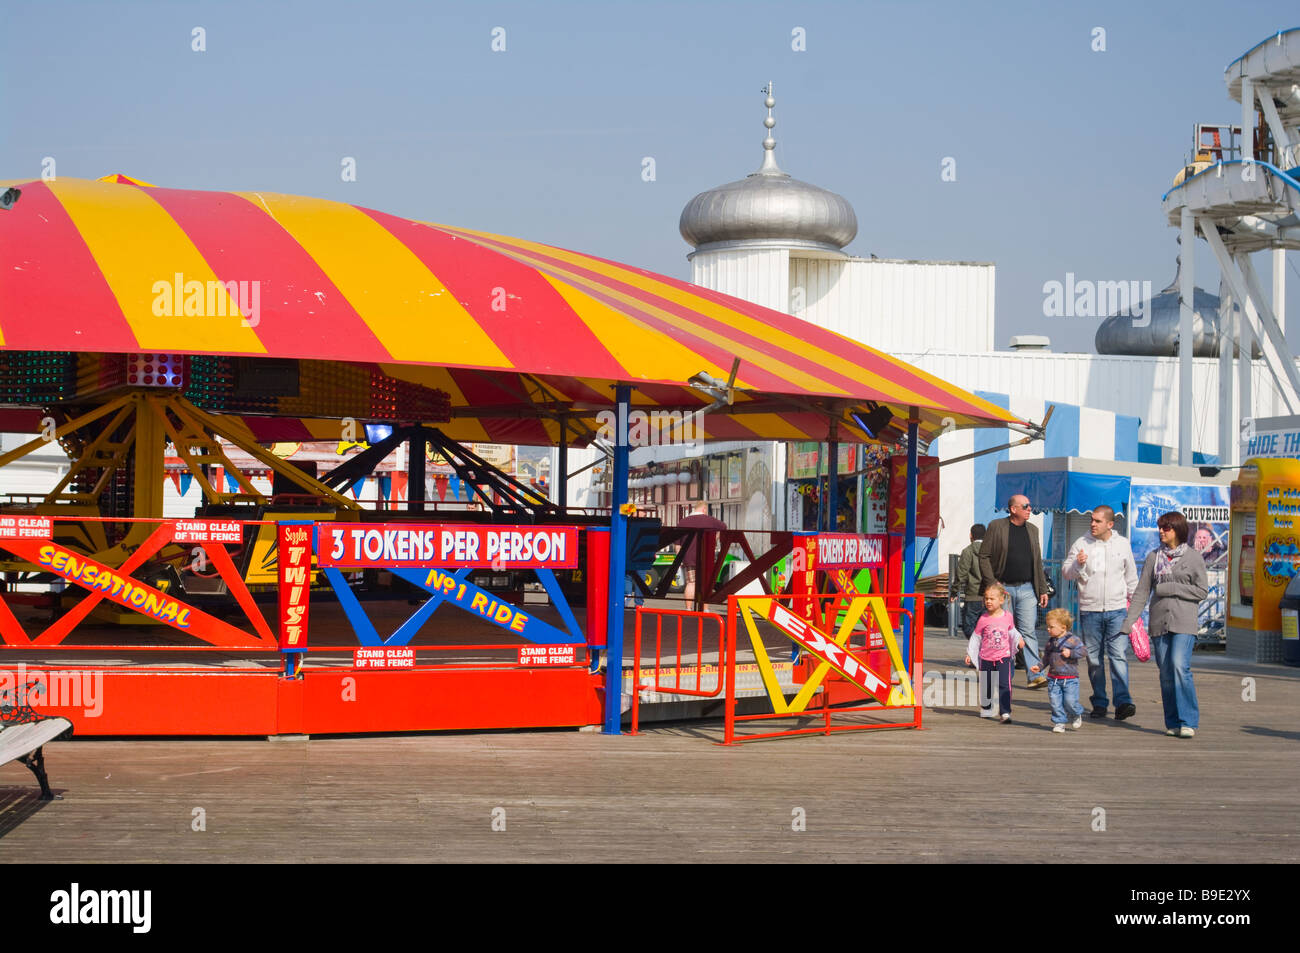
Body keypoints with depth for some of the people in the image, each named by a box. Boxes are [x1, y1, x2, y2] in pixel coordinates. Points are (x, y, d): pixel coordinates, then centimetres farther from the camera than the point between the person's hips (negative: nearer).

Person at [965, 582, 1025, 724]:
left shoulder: (1008, 617, -2)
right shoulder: (983, 619, -5)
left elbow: (1012, 632, 16)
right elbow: (976, 637, 3)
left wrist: (1019, 639, -1)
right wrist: (969, 654, 1)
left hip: (1003, 656, -1)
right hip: (986, 658, 1)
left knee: (1004, 685, -13)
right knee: (986, 685, 13)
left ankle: (1005, 713, -14)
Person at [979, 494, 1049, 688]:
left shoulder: (1032, 530, 13)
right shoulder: (996, 527, -2)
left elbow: (1038, 562, 18)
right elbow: (984, 557, -3)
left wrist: (1043, 590, 13)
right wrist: (992, 585, -11)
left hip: (1027, 589, 3)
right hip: (1003, 588, -3)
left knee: (1028, 632, -6)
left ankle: (1035, 675, -12)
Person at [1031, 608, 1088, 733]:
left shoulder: (1073, 639, -7)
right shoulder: (1050, 641, 10)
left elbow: (1084, 650, -11)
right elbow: (1046, 658, 19)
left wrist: (1071, 653, -19)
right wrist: (1040, 667, 7)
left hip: (1070, 678, -5)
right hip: (1053, 678, 5)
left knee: (1070, 701, -8)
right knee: (1055, 701, -2)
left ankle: (1077, 715, 22)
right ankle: (1059, 722, 9)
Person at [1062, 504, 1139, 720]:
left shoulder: (1122, 544, 7)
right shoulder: (1081, 544, 5)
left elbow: (1131, 577, 16)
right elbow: (1065, 572, 5)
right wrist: (1077, 565, -15)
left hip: (1117, 609, -1)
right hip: (1089, 610, 1)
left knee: (1119, 655, -11)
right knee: (1094, 658, 4)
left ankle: (1123, 701, -17)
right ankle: (1099, 703, 12)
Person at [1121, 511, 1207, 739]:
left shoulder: (1193, 557, 3)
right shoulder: (1153, 558, 11)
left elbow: (1202, 591, -2)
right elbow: (1142, 592, 10)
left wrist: (1169, 588, -8)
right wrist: (1128, 622, 3)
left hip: (1184, 623, -3)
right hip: (1159, 623, 4)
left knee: (1180, 667, -17)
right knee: (1166, 674, 3)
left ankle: (1188, 722, -12)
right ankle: (1172, 723, 11)